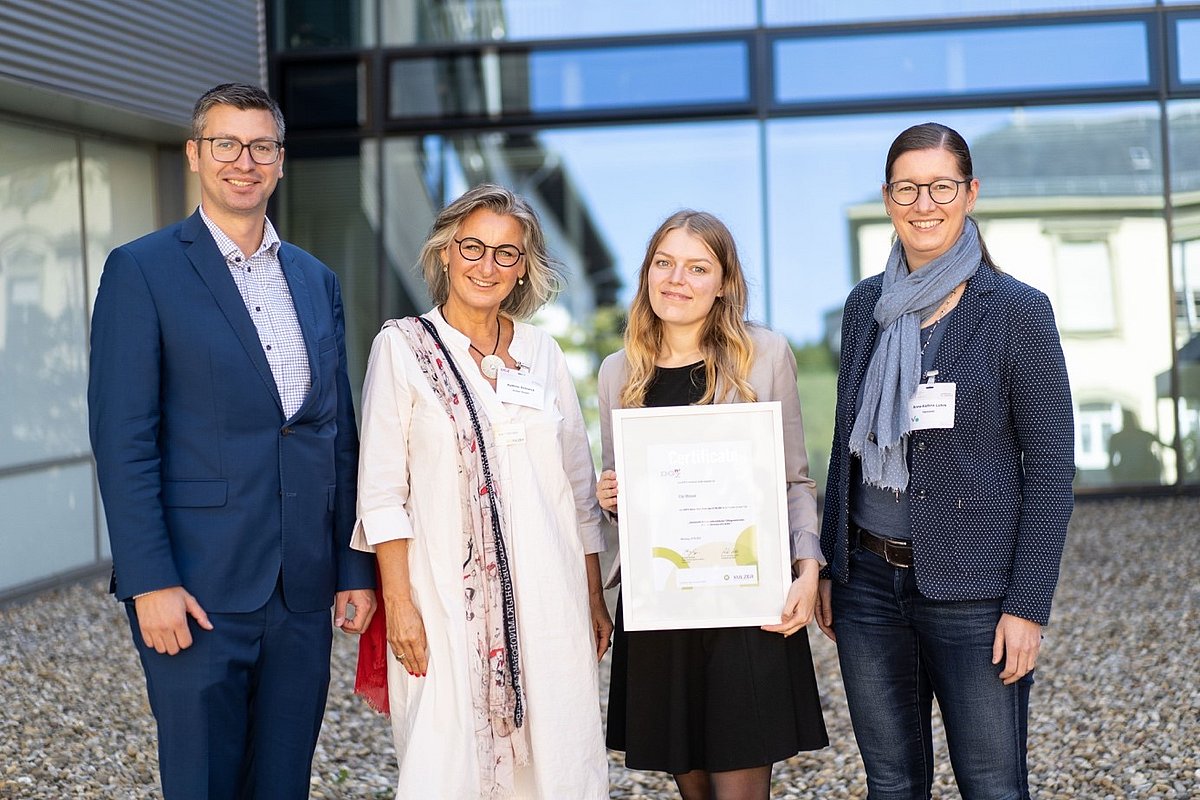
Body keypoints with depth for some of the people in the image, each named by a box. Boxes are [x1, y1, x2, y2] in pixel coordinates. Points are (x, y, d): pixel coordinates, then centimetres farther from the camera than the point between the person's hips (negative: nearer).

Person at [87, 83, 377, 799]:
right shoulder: (142, 271, -3)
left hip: (303, 591, 5)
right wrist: (149, 582, -15)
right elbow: (123, 439, -9)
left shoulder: (317, 280, 13)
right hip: (198, 591, -5)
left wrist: (356, 566, 11)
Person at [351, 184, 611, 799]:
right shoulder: (403, 345, 1)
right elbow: (381, 488, -3)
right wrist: (398, 602, -10)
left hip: (547, 599, 3)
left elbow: (580, 487, 13)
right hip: (448, 601, -3)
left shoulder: (542, 351, 11)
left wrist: (594, 599, 11)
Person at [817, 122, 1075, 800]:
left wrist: (1030, 605, -12)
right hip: (869, 578, 5)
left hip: (971, 588, -4)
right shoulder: (867, 304, 8)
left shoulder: (1018, 310, -6)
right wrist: (830, 567, 11)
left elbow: (1051, 465, -7)